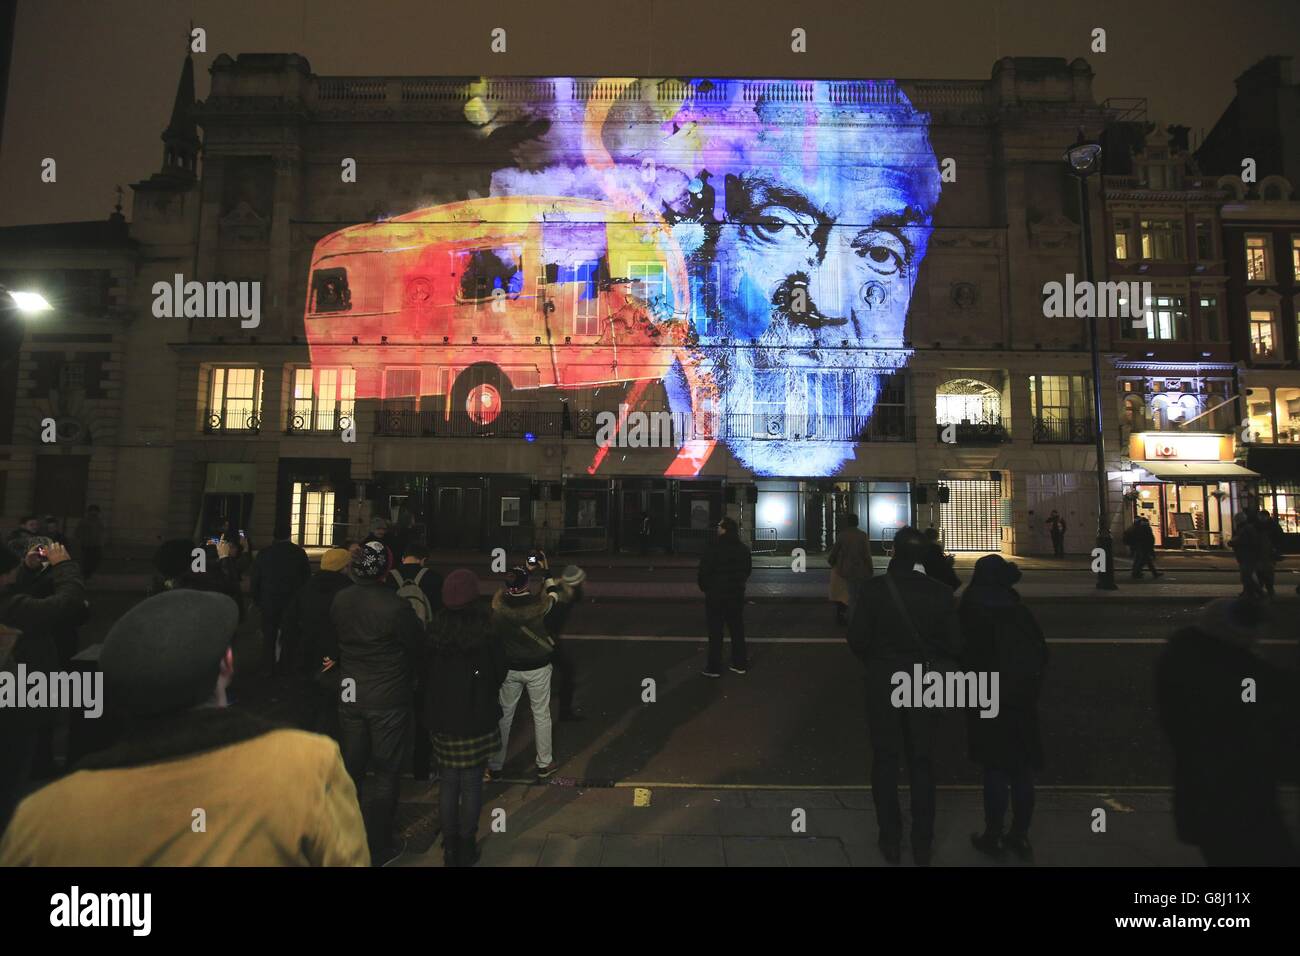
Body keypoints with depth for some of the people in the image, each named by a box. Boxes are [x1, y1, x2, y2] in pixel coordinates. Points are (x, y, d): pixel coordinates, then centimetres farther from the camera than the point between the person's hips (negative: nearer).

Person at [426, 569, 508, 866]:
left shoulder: (434, 635, -9)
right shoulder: (486, 637, -18)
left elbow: (425, 674, 4)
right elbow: (501, 675, -5)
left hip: (442, 721, 3)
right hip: (477, 719, -3)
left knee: (448, 781, 17)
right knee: (471, 784, 10)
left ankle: (450, 846, 29)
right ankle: (467, 847, 23)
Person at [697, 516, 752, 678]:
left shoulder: (713, 548, -18)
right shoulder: (743, 549, 3)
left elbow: (703, 572, -15)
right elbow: (748, 570, 12)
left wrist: (705, 588, 2)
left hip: (716, 595, -6)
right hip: (737, 595, 6)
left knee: (715, 632, 2)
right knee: (737, 629, 14)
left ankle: (714, 668, 8)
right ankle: (740, 664, 21)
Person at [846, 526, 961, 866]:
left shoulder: (873, 589, -16)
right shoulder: (940, 592, -13)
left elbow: (857, 638, -14)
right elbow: (954, 646, -9)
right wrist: (930, 656, 12)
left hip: (883, 682, -1)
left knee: (886, 760, 14)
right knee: (921, 763, 17)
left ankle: (891, 839, 24)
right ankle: (922, 844, 27)